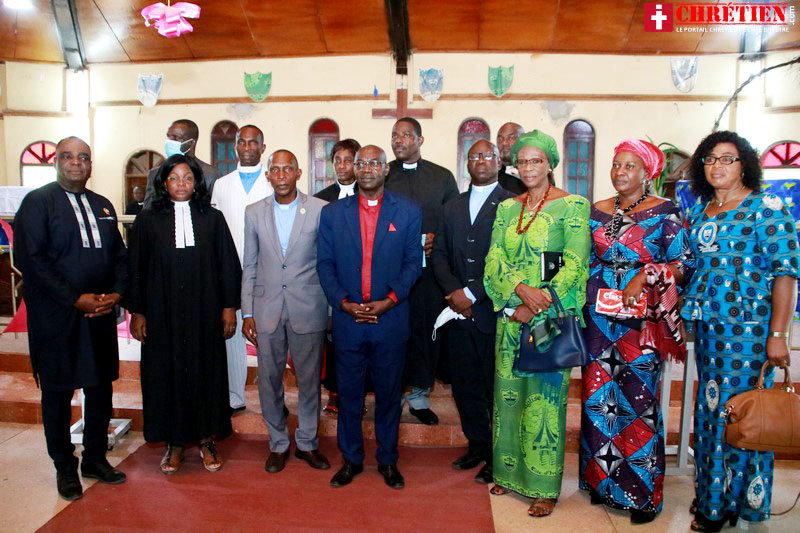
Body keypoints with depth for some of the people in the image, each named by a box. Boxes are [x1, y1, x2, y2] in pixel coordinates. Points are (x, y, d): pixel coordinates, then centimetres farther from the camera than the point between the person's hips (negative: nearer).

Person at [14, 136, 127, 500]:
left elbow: (119, 255, 13)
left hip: (100, 313, 5)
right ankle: (65, 468, 24)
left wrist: (116, 292, -4)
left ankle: (95, 458, 28)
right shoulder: (38, 202, -4)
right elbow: (30, 258, -12)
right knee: (57, 392, 8)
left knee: (101, 387, 12)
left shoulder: (103, 206, 13)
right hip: (55, 317, -5)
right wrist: (75, 299, -16)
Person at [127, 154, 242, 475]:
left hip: (204, 311, 0)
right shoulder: (148, 220, 3)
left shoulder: (212, 218, 3)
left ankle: (206, 439, 20)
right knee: (168, 373, 6)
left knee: (206, 371, 6)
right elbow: (136, 268, 4)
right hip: (162, 313, 0)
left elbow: (228, 264, 3)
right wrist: (136, 311, 1)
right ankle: (175, 442, 20)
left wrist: (229, 306, -1)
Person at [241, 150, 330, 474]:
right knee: (269, 380, 10)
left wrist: (333, 308, -1)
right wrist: (247, 312, 4)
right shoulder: (254, 213, 6)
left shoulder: (320, 210, -2)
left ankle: (307, 443, 28)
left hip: (308, 309, -2)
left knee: (309, 380, 9)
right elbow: (249, 267, 8)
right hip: (267, 309, 2)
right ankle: (278, 444, 29)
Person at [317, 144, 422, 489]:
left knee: (389, 393, 10)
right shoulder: (332, 213, 6)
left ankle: (387, 460, 27)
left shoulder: (408, 212, 3)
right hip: (347, 319, 1)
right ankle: (351, 459, 28)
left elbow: (413, 261, 0)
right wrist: (343, 302, -9)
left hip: (390, 319, -1)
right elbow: (325, 264, 4)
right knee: (348, 393, 11)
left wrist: (390, 300, -12)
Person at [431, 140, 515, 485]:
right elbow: (439, 254, 11)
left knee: (496, 386, 5)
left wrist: (472, 294, -14)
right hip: (459, 312, 5)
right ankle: (478, 445, 31)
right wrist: (453, 292, -5)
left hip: (494, 311, -5)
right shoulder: (453, 207, 15)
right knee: (464, 384, 13)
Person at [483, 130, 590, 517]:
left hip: (551, 318, -5)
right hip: (512, 316, 5)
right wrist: (521, 290, -17)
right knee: (509, 393, 11)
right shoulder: (507, 208, 11)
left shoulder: (573, 206, -4)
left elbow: (575, 265, -11)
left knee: (545, 397, 1)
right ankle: (510, 473, 28)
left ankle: (545, 487, 15)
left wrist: (537, 305, -17)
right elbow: (495, 260, 2)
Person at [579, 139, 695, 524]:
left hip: (642, 318, -4)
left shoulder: (665, 212, -1)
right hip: (599, 317, 4)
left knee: (639, 399, 0)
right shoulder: (597, 212, 12)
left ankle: (643, 493, 16)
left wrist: (645, 275, -17)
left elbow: (685, 263, -5)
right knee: (598, 397, 8)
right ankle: (602, 481, 24)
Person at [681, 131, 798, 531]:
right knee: (710, 408, 12)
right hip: (707, 326, 6)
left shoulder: (766, 208, -6)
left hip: (747, 328, -6)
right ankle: (710, 495, 27)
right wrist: (688, 313, 7)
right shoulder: (700, 212, 12)